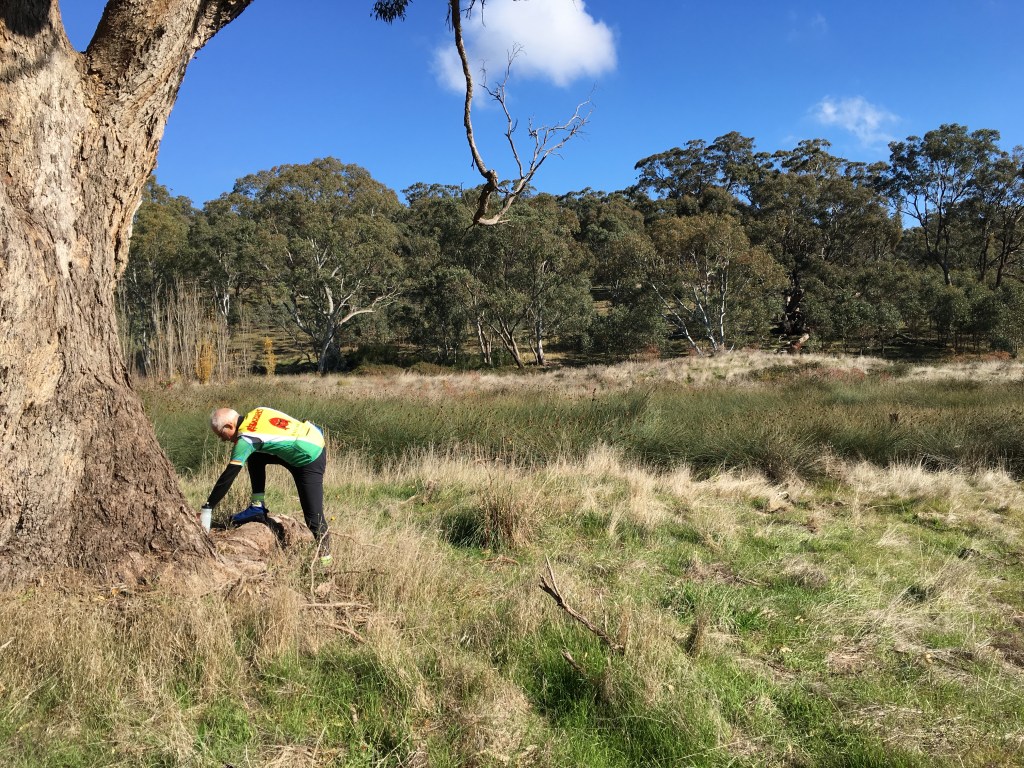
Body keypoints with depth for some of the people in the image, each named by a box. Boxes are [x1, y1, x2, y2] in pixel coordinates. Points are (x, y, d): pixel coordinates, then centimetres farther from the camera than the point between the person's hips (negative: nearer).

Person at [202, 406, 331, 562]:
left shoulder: (245, 440, -16)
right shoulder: (257, 411, 4)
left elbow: (227, 477, -14)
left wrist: (207, 507, -9)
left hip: (311, 461, -9)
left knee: (313, 517, -7)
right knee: (255, 458, 14)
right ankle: (257, 506, 17)